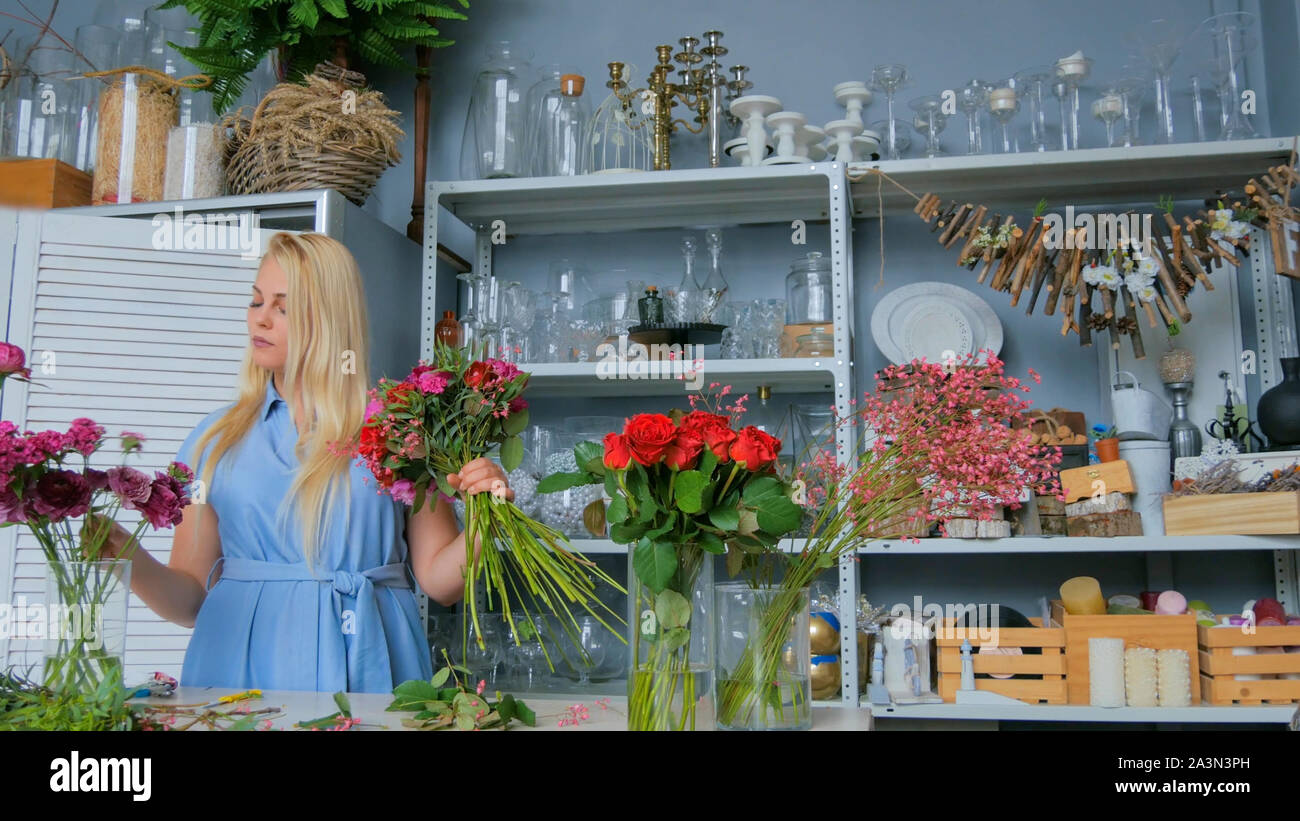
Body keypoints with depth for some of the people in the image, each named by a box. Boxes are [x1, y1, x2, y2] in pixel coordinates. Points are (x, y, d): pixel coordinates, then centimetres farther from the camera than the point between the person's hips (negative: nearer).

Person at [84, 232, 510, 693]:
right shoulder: (217, 438, 11)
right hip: (242, 664, 2)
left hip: (361, 666, -1)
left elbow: (438, 581, 4)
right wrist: (132, 561, -7)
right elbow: (190, 599, 10)